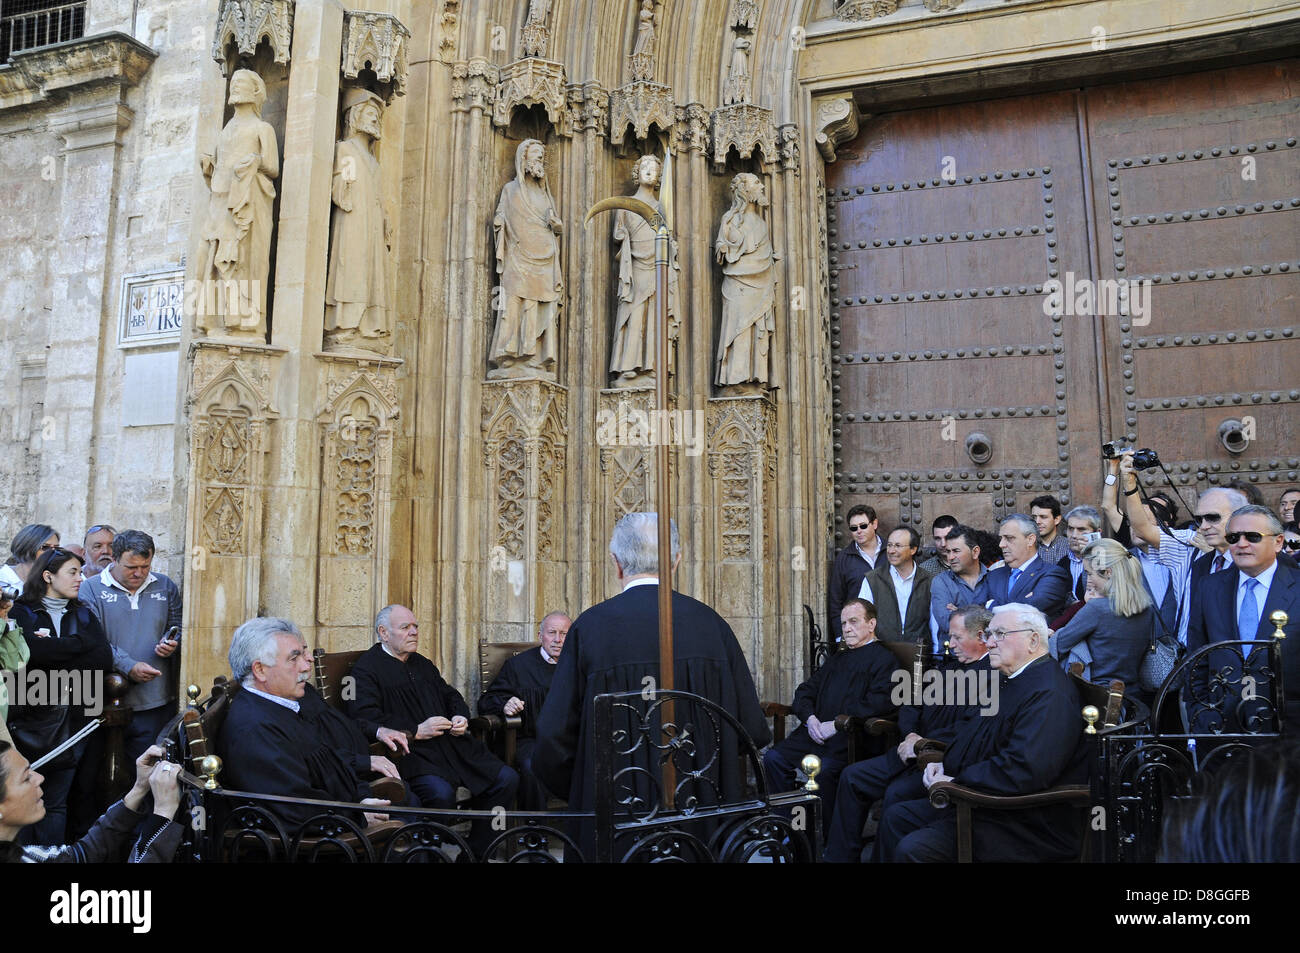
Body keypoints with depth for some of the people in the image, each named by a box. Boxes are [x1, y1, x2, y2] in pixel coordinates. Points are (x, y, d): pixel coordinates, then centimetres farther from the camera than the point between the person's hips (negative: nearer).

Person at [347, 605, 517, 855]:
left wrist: (461, 717, 7)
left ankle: (477, 852, 3)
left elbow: (450, 696, 31)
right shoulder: (366, 669, 0)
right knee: (441, 793, -36)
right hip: (410, 750, -7)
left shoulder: (423, 665, 26)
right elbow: (366, 721, -13)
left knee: (507, 779, -8)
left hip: (450, 741, 8)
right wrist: (415, 731, -17)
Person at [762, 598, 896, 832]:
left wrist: (837, 723, -15)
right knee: (774, 757, -15)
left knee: (822, 769, -32)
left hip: (850, 736, -7)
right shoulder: (837, 659, 26)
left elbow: (880, 702, -13)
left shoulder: (884, 660, 3)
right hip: (816, 731, 7)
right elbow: (804, 692, 24)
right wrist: (810, 718, 1)